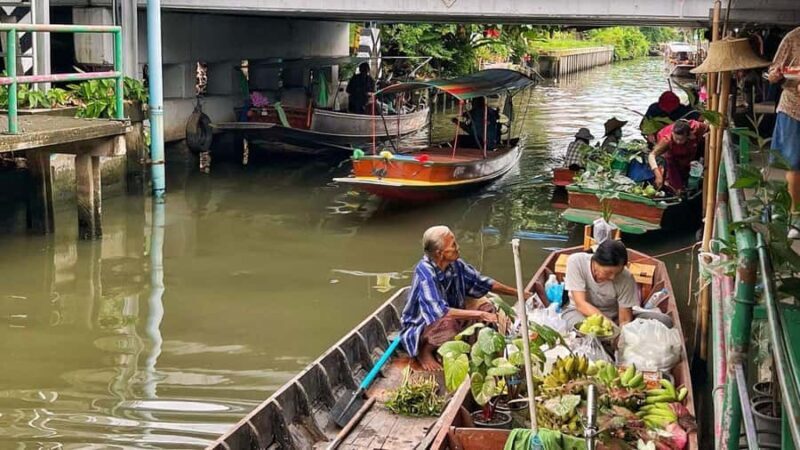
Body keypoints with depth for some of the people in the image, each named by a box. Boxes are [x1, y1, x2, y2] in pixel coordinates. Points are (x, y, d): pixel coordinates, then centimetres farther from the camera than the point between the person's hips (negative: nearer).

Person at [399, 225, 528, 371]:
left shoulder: (455, 264, -10)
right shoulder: (425, 273, -31)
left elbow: (482, 282, 4)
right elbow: (440, 312, -39)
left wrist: (518, 293, 4)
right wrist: (480, 315, -38)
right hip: (418, 329, -7)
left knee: (485, 305, -2)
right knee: (448, 323, -37)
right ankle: (425, 350, -7)